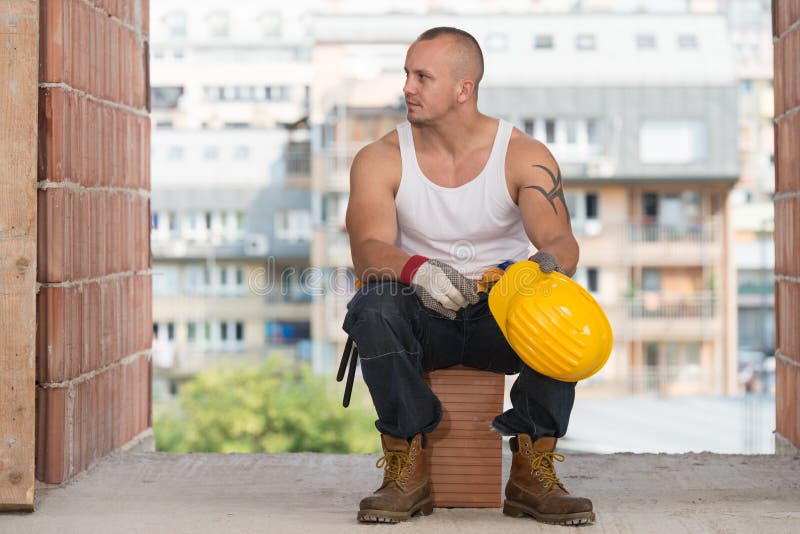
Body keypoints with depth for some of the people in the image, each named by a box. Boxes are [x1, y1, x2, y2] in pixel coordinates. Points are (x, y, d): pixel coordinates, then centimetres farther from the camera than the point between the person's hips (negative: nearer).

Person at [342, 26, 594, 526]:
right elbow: (368, 249, -19)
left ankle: (533, 470, -22)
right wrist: (417, 270, -42)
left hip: (503, 316, 0)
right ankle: (408, 469, -24)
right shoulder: (380, 160, -4)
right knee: (372, 305, -33)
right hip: (421, 319, 0)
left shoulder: (525, 156, -4)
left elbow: (560, 240, -18)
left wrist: (550, 262, -45)